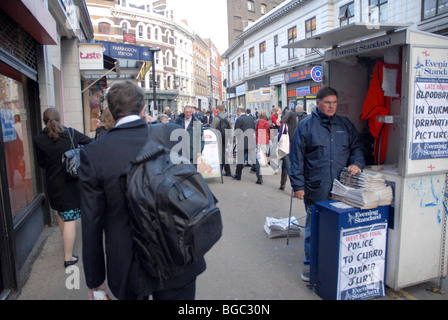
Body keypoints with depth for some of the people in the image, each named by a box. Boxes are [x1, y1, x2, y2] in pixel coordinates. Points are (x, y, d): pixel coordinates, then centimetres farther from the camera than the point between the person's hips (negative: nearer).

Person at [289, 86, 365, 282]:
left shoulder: (345, 124, 13)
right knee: (313, 227, 6)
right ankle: (311, 263, 23)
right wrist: (298, 185, -6)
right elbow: (297, 157, -1)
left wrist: (357, 163, -3)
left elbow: (357, 147, 20)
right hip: (315, 189, -3)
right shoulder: (306, 125, 1)